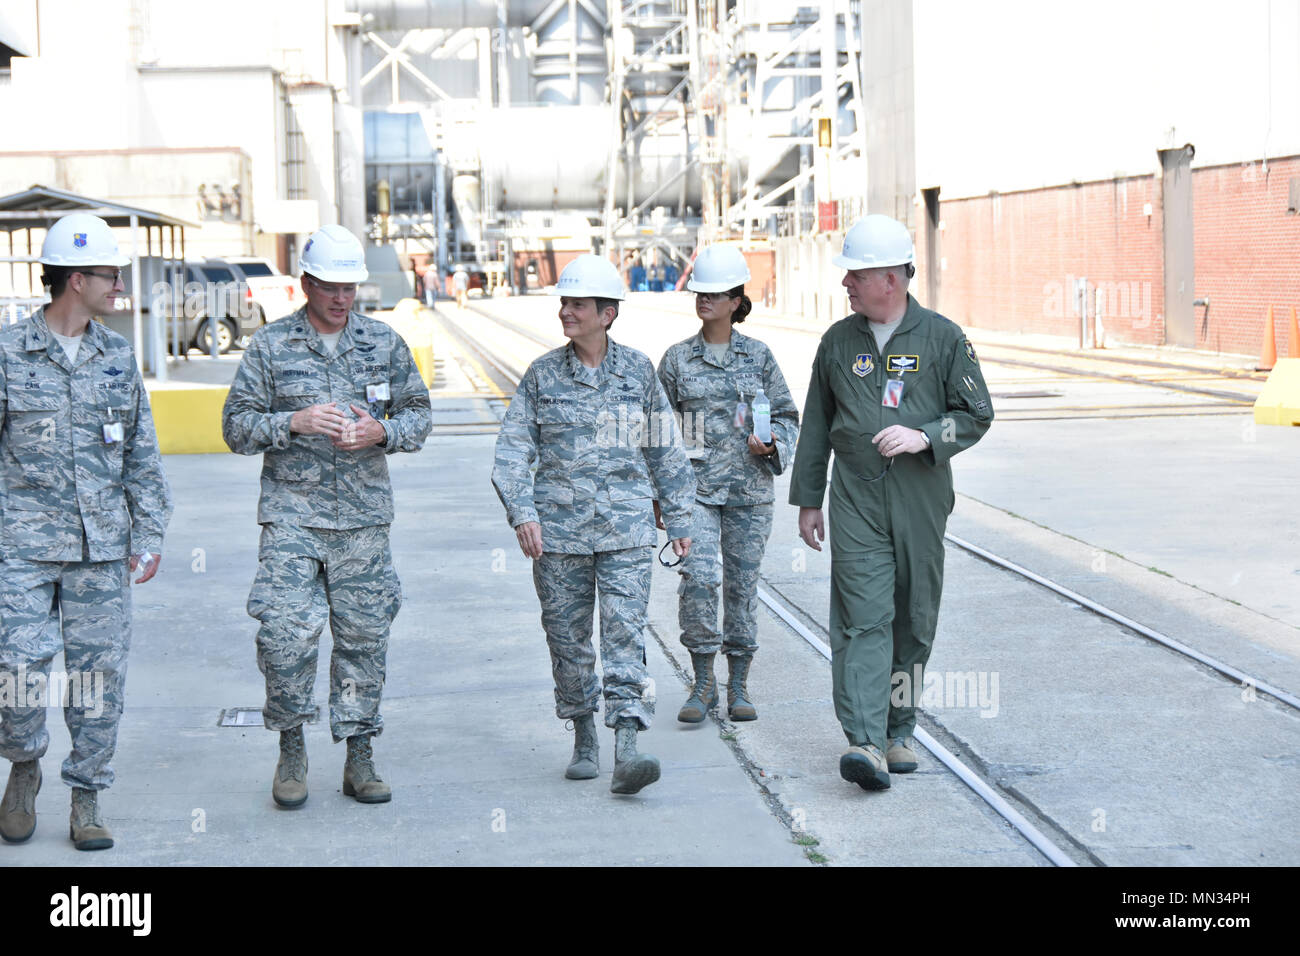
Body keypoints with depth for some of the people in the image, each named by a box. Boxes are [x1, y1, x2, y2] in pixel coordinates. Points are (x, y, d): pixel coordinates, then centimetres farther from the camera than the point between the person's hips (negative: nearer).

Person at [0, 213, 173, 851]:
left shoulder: (118, 357, 9)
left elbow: (143, 456, 12)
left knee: (98, 671, 3)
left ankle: (86, 798, 15)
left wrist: (149, 535, 7)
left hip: (101, 547, 3)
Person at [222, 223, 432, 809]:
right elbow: (237, 426, 0)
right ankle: (291, 749, 6)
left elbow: (418, 415, 12)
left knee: (363, 637, 5)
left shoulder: (385, 343, 8)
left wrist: (379, 432, -9)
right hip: (291, 513, -2)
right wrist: (295, 422, -17)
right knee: (286, 631, -14)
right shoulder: (270, 345, 2)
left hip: (364, 517, 2)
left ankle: (359, 759, 16)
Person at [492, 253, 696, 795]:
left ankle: (626, 752, -17)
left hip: (626, 528, -1)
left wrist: (679, 519, 12)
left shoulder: (638, 372, 5)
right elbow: (513, 449, 2)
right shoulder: (542, 375, 5)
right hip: (558, 528, 1)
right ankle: (584, 741, 24)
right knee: (567, 637, 7)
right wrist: (521, 513, -11)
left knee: (625, 633, -11)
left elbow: (665, 449, 12)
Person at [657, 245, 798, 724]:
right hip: (696, 487, -1)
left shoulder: (758, 356, 5)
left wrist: (773, 444, -11)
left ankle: (738, 685, 17)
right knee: (699, 578, -15)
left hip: (749, 488, 1)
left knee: (743, 582, 5)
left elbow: (787, 415, 10)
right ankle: (703, 682, -1)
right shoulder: (677, 358, 4)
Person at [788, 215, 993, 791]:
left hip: (921, 499, 0)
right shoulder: (838, 341, 8)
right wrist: (807, 500, 12)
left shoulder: (942, 338, 1)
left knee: (914, 622, 8)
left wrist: (924, 436, -15)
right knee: (863, 619, -12)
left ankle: (899, 732, 24)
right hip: (855, 500, 0)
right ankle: (864, 743, -19)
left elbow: (977, 414, 3)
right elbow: (816, 424, 14)